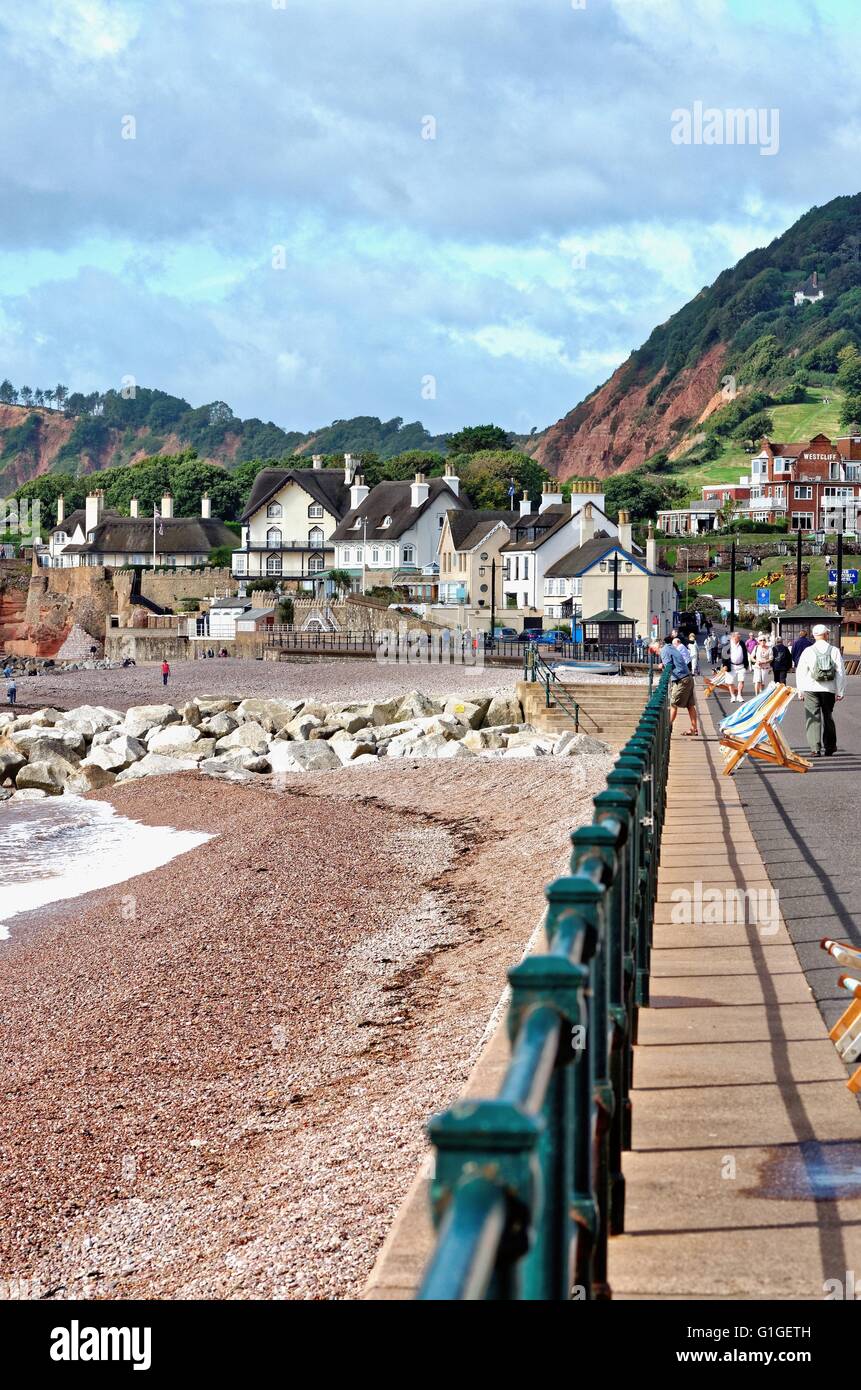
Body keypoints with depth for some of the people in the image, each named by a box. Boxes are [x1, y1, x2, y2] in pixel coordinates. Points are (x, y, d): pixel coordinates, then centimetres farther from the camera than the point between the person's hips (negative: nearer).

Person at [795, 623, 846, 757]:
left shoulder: (808, 651, -2)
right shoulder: (834, 651, -1)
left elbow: (800, 672, 1)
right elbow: (841, 672, 0)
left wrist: (800, 690, 10)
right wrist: (840, 691, 6)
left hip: (811, 690, -1)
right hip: (829, 690, 1)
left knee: (813, 718, 0)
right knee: (828, 717, 15)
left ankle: (815, 748, -9)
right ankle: (829, 748, 20)